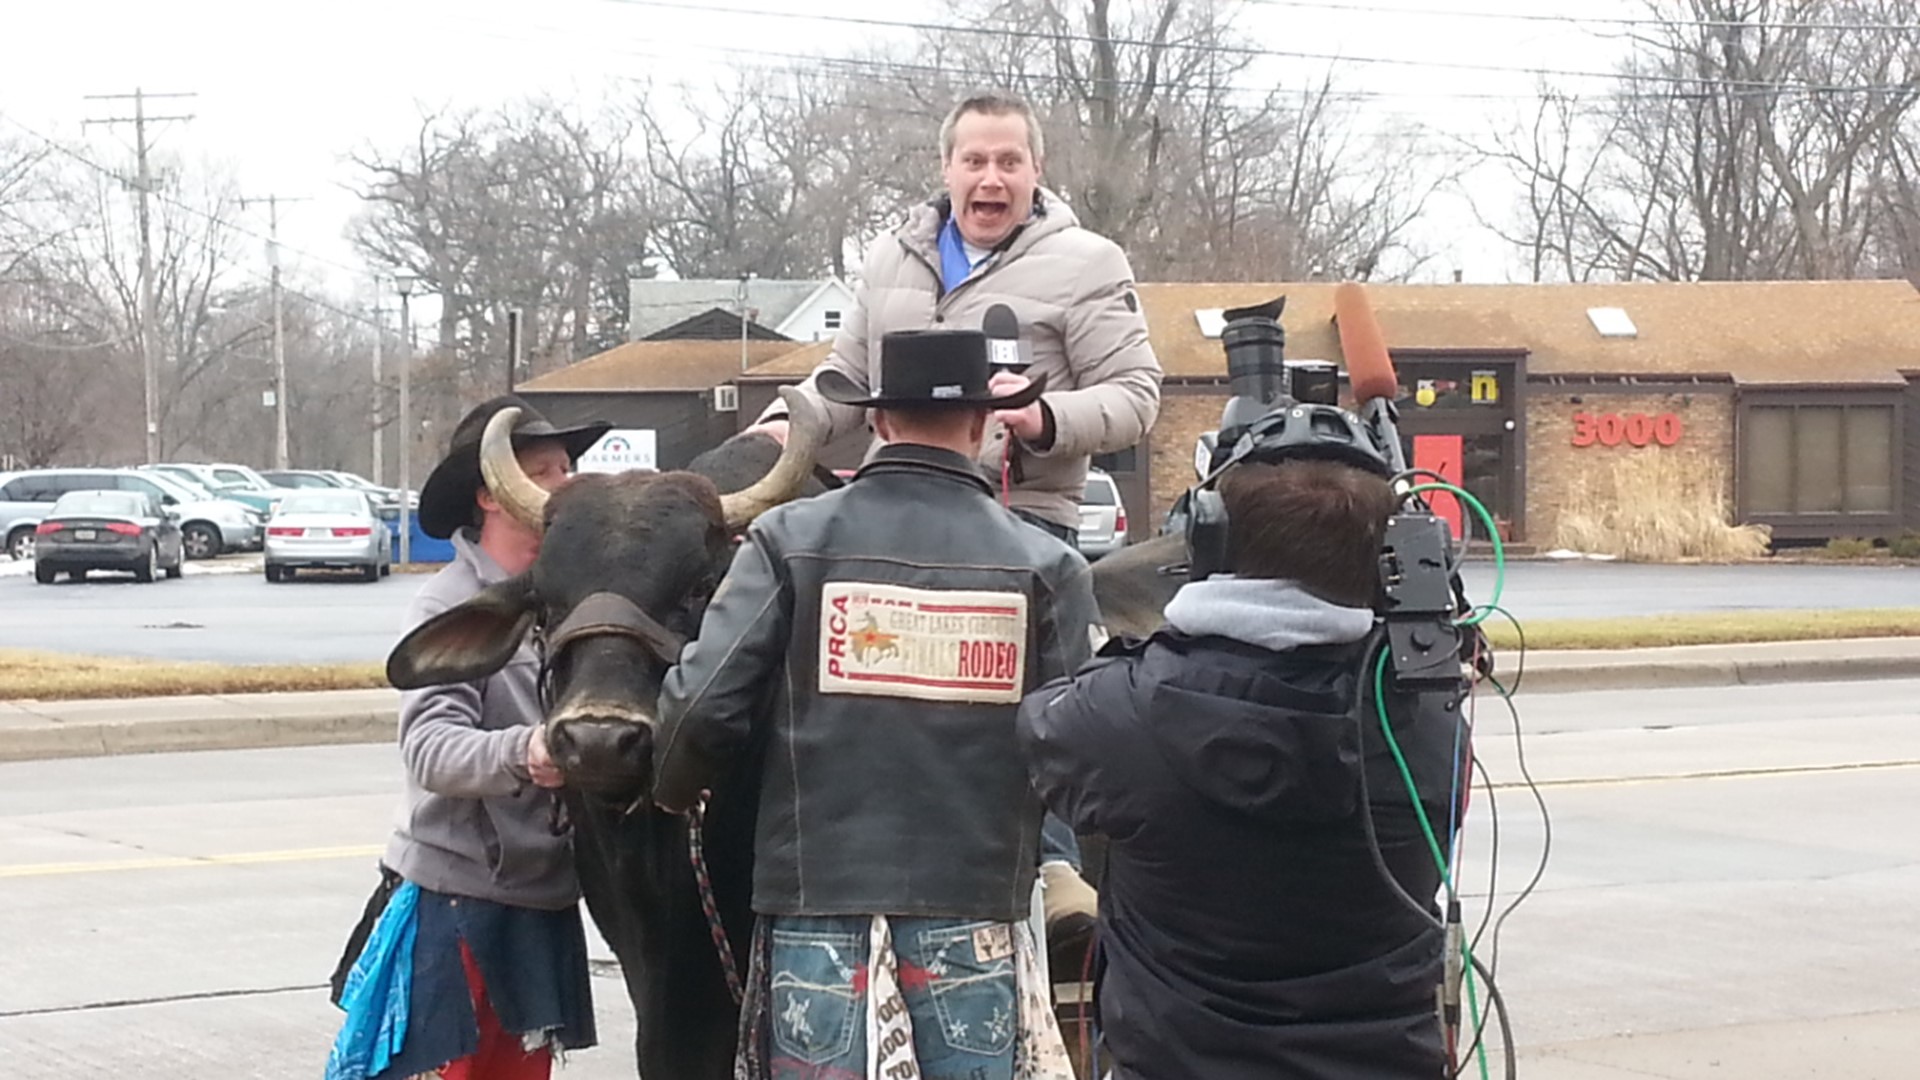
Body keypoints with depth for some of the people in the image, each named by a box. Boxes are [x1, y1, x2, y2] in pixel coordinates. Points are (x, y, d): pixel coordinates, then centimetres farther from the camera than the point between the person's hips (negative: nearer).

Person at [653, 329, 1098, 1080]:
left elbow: (703, 706, -7)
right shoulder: (1045, 566, -3)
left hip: (816, 910, 0)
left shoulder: (790, 540, -4)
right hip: (975, 920, 0)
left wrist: (674, 792, 13)